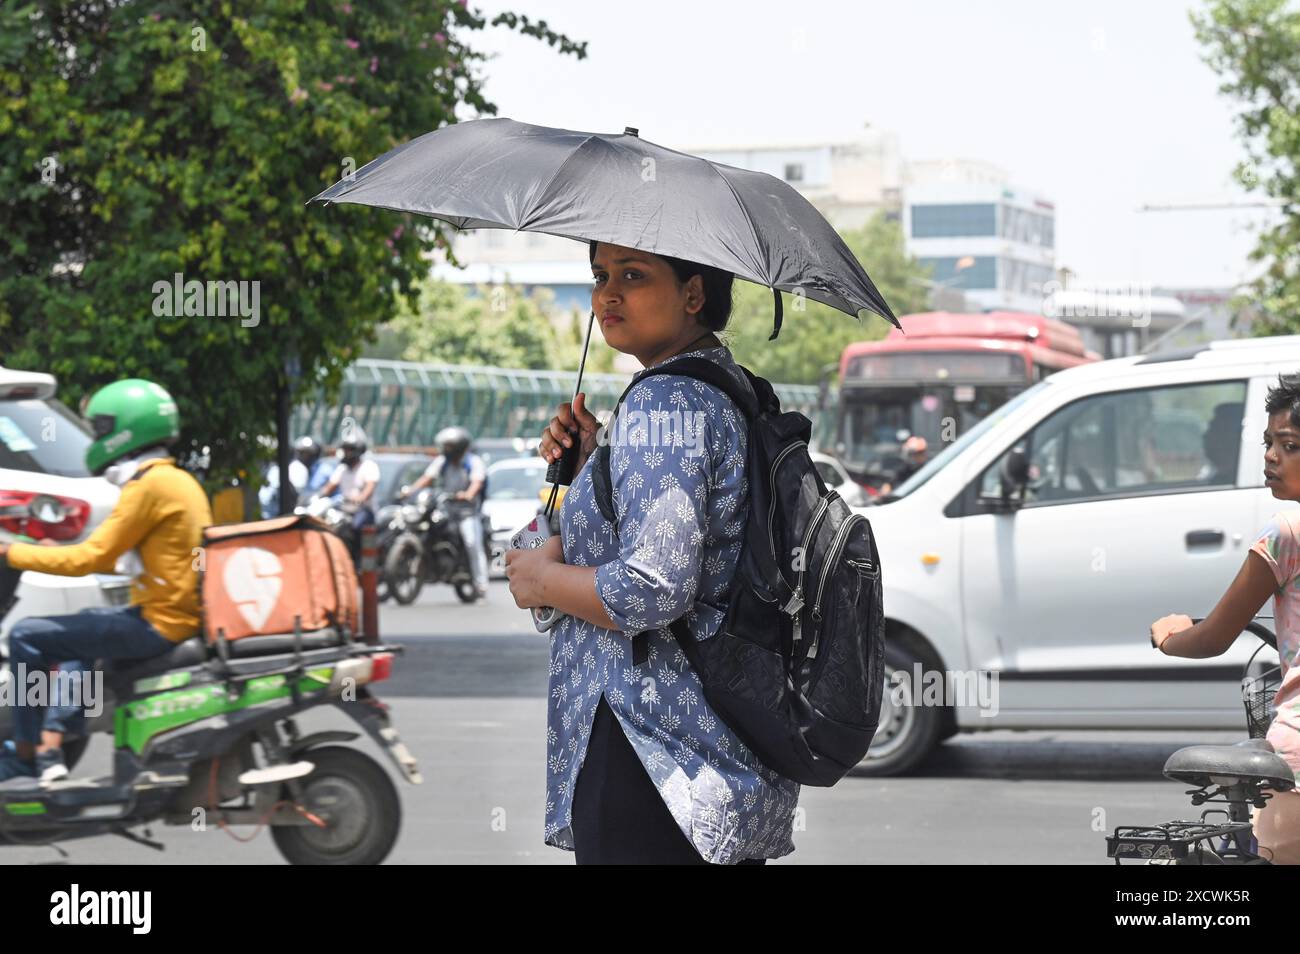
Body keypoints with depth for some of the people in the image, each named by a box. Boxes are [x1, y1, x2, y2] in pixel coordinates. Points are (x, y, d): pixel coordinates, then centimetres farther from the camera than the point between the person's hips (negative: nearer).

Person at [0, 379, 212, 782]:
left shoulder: (149, 485, -16)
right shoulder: (180, 480, 13)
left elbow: (90, 558, -16)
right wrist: (61, 554, 21)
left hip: (159, 623, -10)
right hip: (186, 613, 10)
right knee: (78, 631, 30)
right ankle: (51, 744, 22)